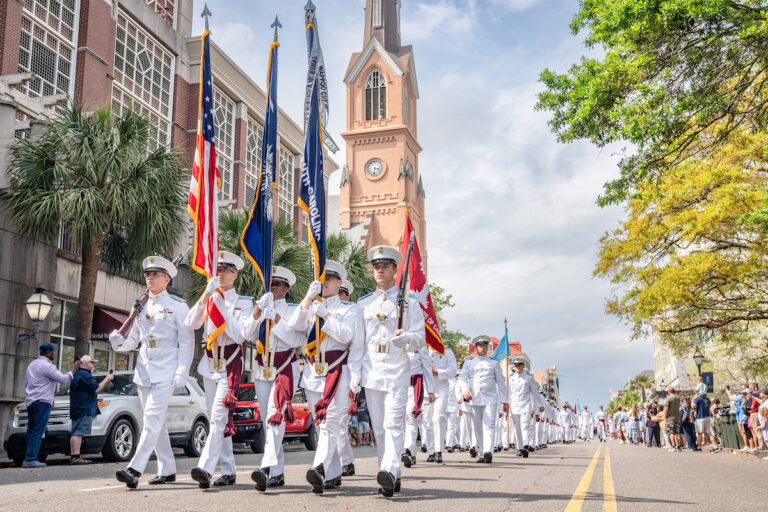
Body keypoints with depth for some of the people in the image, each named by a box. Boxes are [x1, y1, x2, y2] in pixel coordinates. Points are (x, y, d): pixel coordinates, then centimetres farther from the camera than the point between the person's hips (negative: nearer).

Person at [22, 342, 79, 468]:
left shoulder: (32, 364, 20)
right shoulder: (47, 366, -11)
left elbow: (26, 384, 25)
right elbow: (63, 379, -12)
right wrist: (73, 370, 1)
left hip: (30, 402, 9)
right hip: (42, 402, -9)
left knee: (31, 431, 8)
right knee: (38, 431, -10)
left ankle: (28, 459, 6)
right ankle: (30, 459, -14)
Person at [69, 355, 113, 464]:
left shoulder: (77, 374, 22)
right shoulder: (84, 375, -12)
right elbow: (97, 389, -16)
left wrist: (94, 398, 32)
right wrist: (107, 379, -6)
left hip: (76, 409, 11)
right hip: (84, 410, -11)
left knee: (75, 433, 8)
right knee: (78, 433, -13)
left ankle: (73, 456, 9)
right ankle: (76, 457, -16)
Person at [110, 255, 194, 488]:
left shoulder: (177, 305, -1)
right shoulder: (141, 306, 16)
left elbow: (187, 340, -4)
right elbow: (134, 340, 18)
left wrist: (182, 371, -13)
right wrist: (119, 342, -5)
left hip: (166, 372, -7)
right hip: (143, 371, 7)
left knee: (152, 418, -14)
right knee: (155, 421, 10)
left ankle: (135, 470, -20)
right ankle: (167, 470, 18)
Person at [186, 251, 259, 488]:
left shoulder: (243, 302, -1)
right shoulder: (208, 299, 11)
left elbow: (239, 335, -15)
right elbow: (190, 324, -7)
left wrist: (222, 306, -17)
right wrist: (206, 294, -16)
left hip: (230, 364, -5)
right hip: (209, 363, 6)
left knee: (219, 416, -17)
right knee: (217, 419, 7)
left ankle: (206, 469, -25)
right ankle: (228, 471, 14)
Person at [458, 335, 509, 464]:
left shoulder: (494, 363, 15)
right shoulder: (468, 363, 15)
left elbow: (501, 383, 15)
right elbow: (462, 378, 2)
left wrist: (505, 401, 9)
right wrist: (465, 391, -18)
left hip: (490, 399, -2)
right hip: (474, 399, 2)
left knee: (489, 426, -15)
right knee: (477, 427, 4)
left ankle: (488, 452, -28)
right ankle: (482, 454, 12)